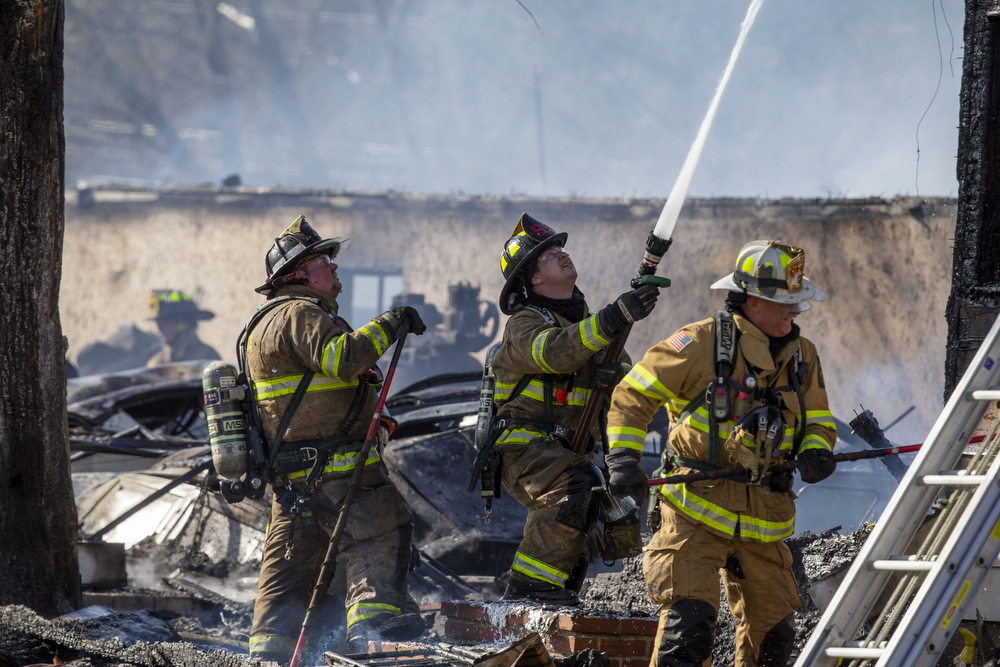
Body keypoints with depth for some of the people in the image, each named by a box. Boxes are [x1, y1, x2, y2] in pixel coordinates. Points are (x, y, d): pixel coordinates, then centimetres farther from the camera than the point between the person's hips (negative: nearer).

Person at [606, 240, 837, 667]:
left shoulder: (802, 356, 9)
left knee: (772, 629, 11)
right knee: (690, 618, -19)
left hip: (764, 514, 6)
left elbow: (818, 422, 18)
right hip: (696, 506, -6)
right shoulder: (701, 343, -8)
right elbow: (632, 397, -4)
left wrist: (815, 452, -5)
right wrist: (624, 459, -16)